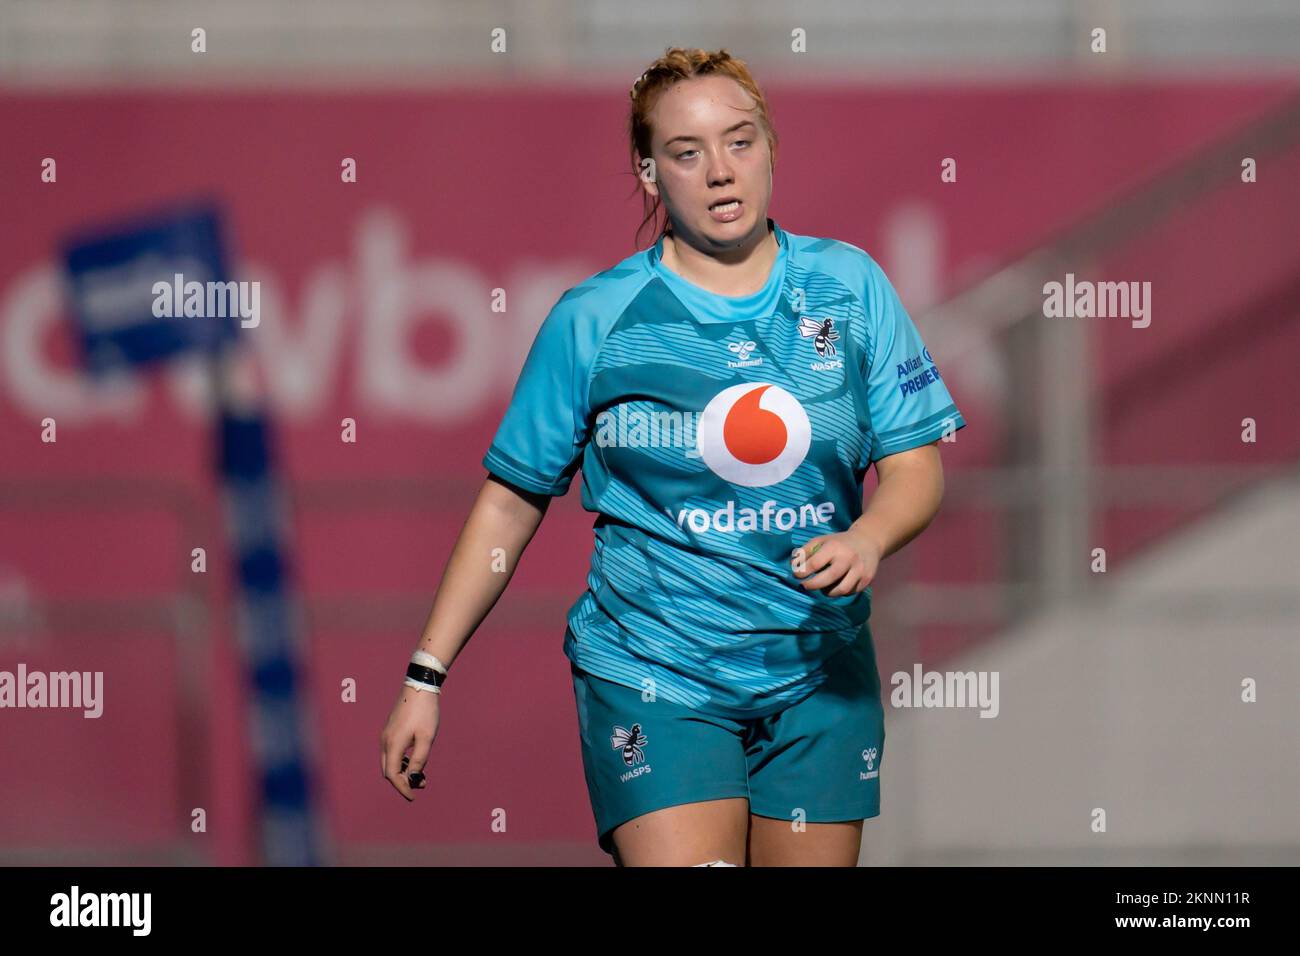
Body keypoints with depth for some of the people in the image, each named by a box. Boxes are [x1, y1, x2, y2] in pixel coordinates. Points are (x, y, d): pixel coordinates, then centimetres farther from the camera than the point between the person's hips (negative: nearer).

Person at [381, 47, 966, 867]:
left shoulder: (850, 288, 4)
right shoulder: (592, 321, -2)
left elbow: (917, 465, 5)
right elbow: (511, 500, 5)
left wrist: (867, 539, -19)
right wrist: (426, 676, 2)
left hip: (819, 685, 3)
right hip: (653, 687, -3)